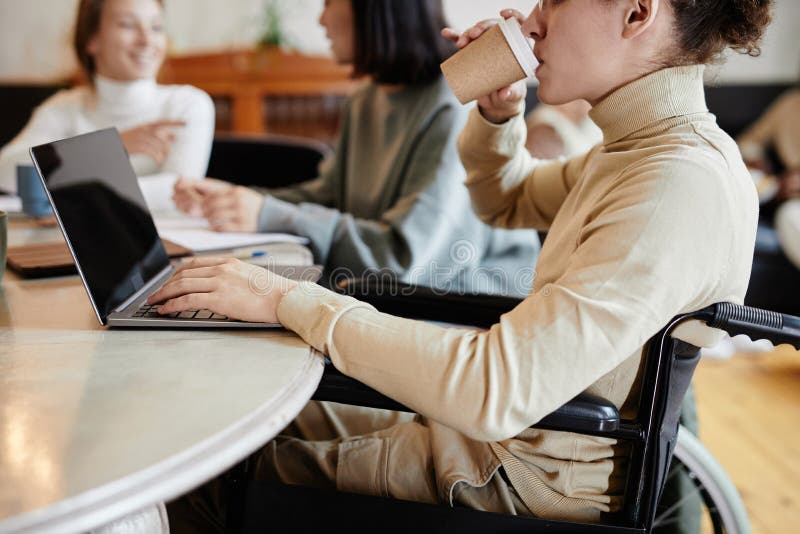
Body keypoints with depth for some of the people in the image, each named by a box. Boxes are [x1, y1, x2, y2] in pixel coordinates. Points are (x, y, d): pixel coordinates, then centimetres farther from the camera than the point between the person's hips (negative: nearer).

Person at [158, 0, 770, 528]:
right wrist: (498, 112, 0)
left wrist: (289, 300, -28)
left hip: (534, 485, -9)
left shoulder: (683, 185, -28)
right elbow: (507, 200, 22)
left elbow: (497, 391, -35)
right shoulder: (643, 143, 3)